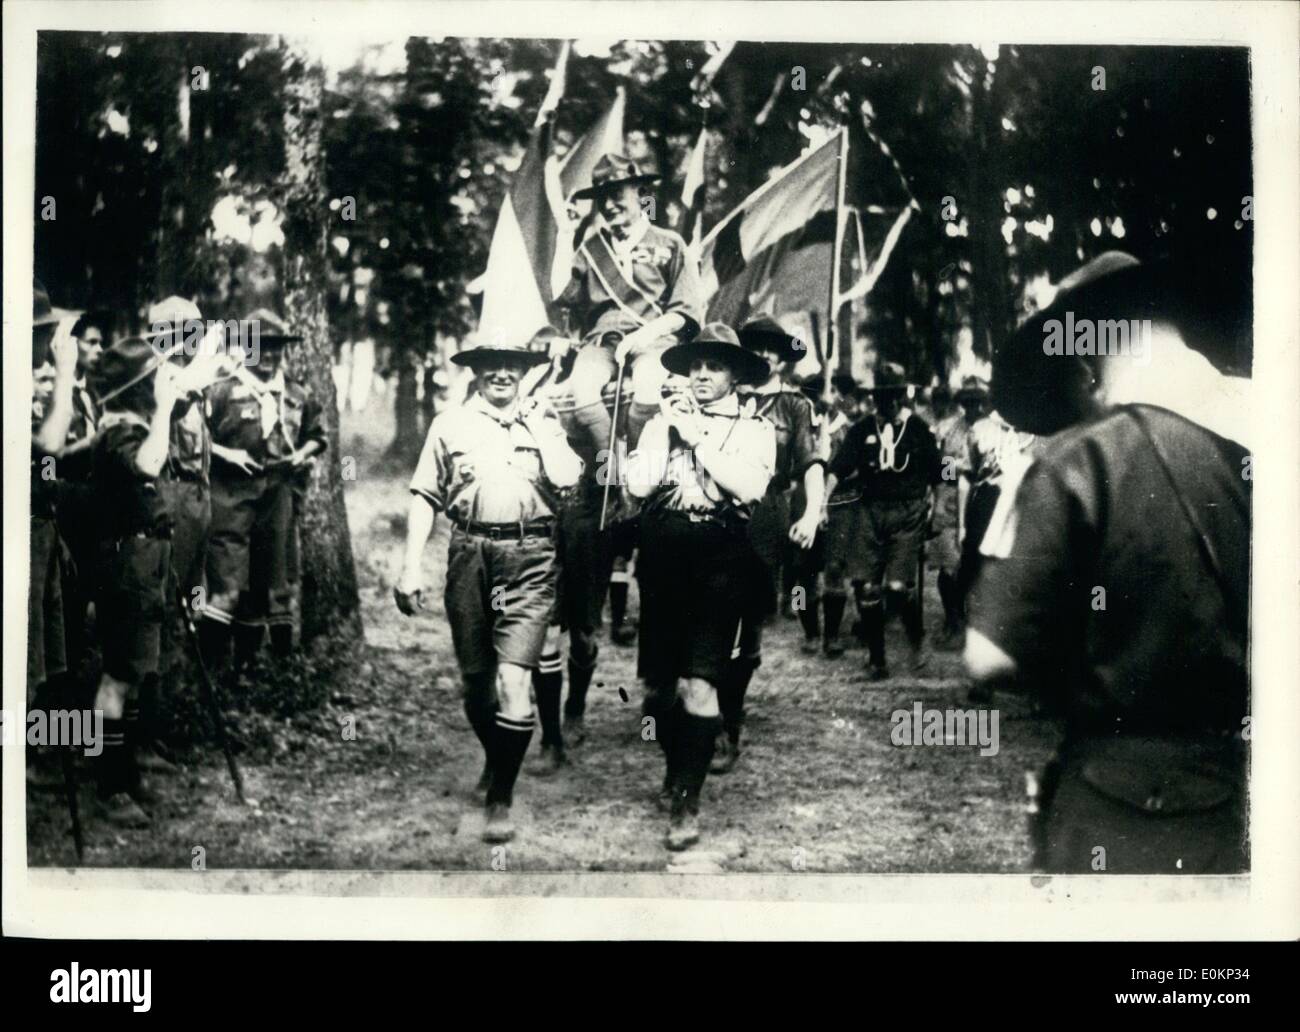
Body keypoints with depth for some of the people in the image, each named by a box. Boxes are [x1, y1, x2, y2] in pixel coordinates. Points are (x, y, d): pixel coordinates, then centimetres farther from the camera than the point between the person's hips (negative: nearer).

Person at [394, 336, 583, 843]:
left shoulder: (543, 420, 11)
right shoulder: (451, 423, 11)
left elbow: (568, 478, -3)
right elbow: (425, 497, 9)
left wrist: (536, 422, 0)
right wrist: (411, 567, 2)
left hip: (529, 557, -2)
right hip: (469, 553, 2)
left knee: (513, 681, -11)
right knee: (475, 679, 12)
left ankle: (501, 798, -1)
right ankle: (494, 761, 38)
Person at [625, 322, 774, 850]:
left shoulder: (755, 428, 6)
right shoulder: (664, 420, 13)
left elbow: (749, 487, -13)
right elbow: (638, 484, -1)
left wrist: (699, 438, -9)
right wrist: (669, 430, -3)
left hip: (719, 557, -3)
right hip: (662, 553, 3)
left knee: (699, 684, -11)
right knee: (656, 683, 9)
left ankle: (687, 802, -3)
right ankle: (674, 768, 35)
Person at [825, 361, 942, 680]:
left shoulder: (918, 428, 3)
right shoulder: (862, 430, 6)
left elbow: (934, 475, 9)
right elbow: (838, 468, -3)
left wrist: (928, 504, 3)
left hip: (908, 513, -3)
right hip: (872, 512, 3)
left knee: (899, 585, -14)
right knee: (865, 586, -3)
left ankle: (917, 639, 15)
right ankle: (876, 659, 11)